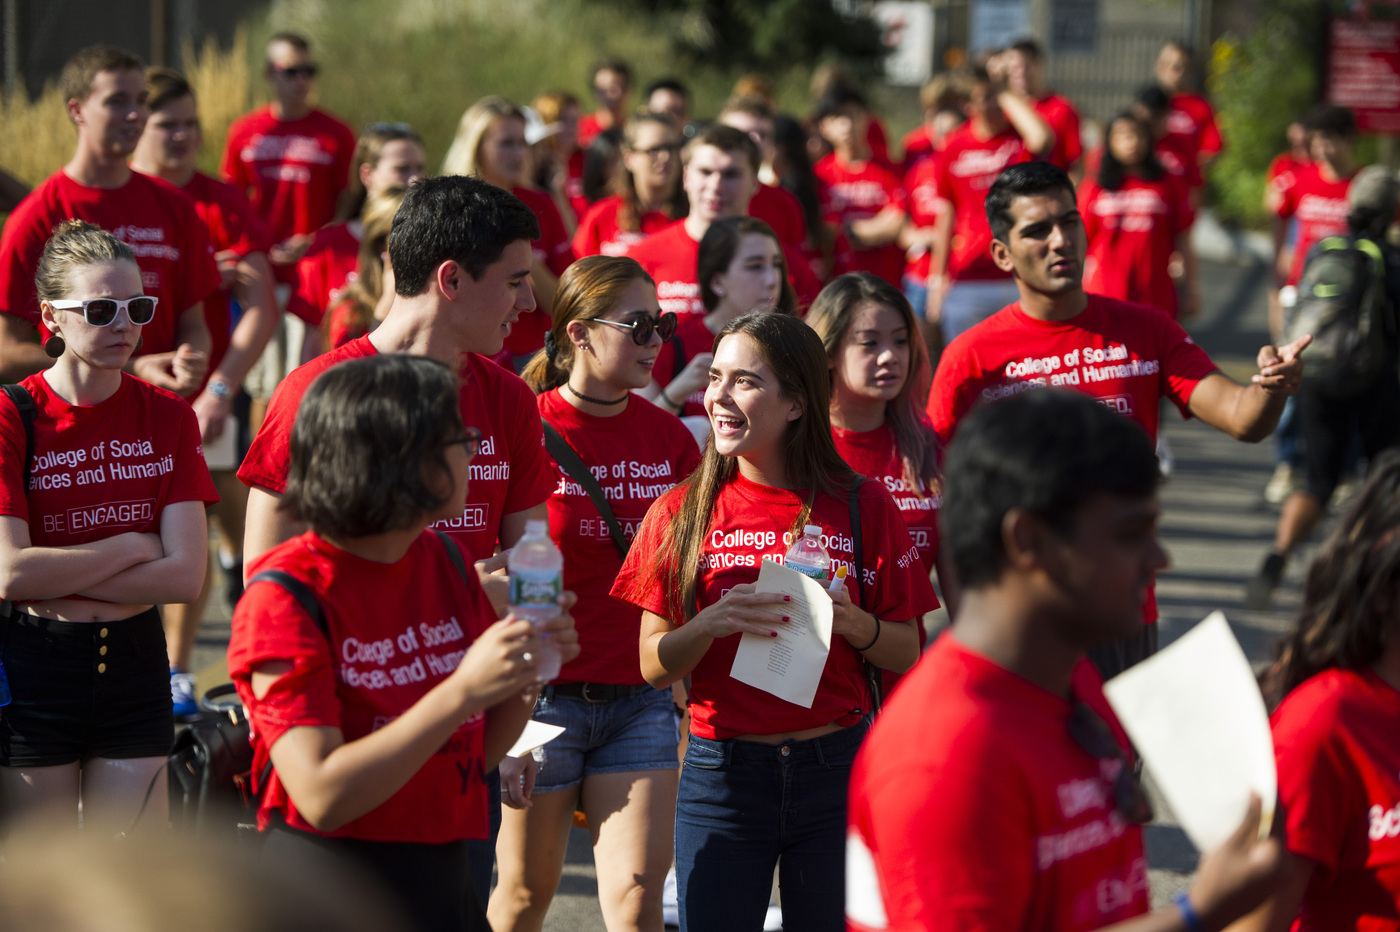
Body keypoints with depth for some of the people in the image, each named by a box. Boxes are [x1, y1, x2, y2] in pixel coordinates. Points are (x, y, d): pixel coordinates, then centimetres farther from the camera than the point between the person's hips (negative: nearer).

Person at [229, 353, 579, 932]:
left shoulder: (444, 561, 5)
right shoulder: (286, 595, -15)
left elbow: (475, 756, 12)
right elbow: (323, 796, -23)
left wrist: (528, 672, -7)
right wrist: (461, 693, -26)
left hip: (445, 882, 6)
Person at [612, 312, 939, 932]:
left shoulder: (862, 507, 1)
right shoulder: (681, 512, 2)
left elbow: (907, 655, 5)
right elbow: (654, 666, 1)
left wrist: (853, 624, -15)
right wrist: (713, 623, -18)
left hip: (837, 770, 0)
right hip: (722, 776, 0)